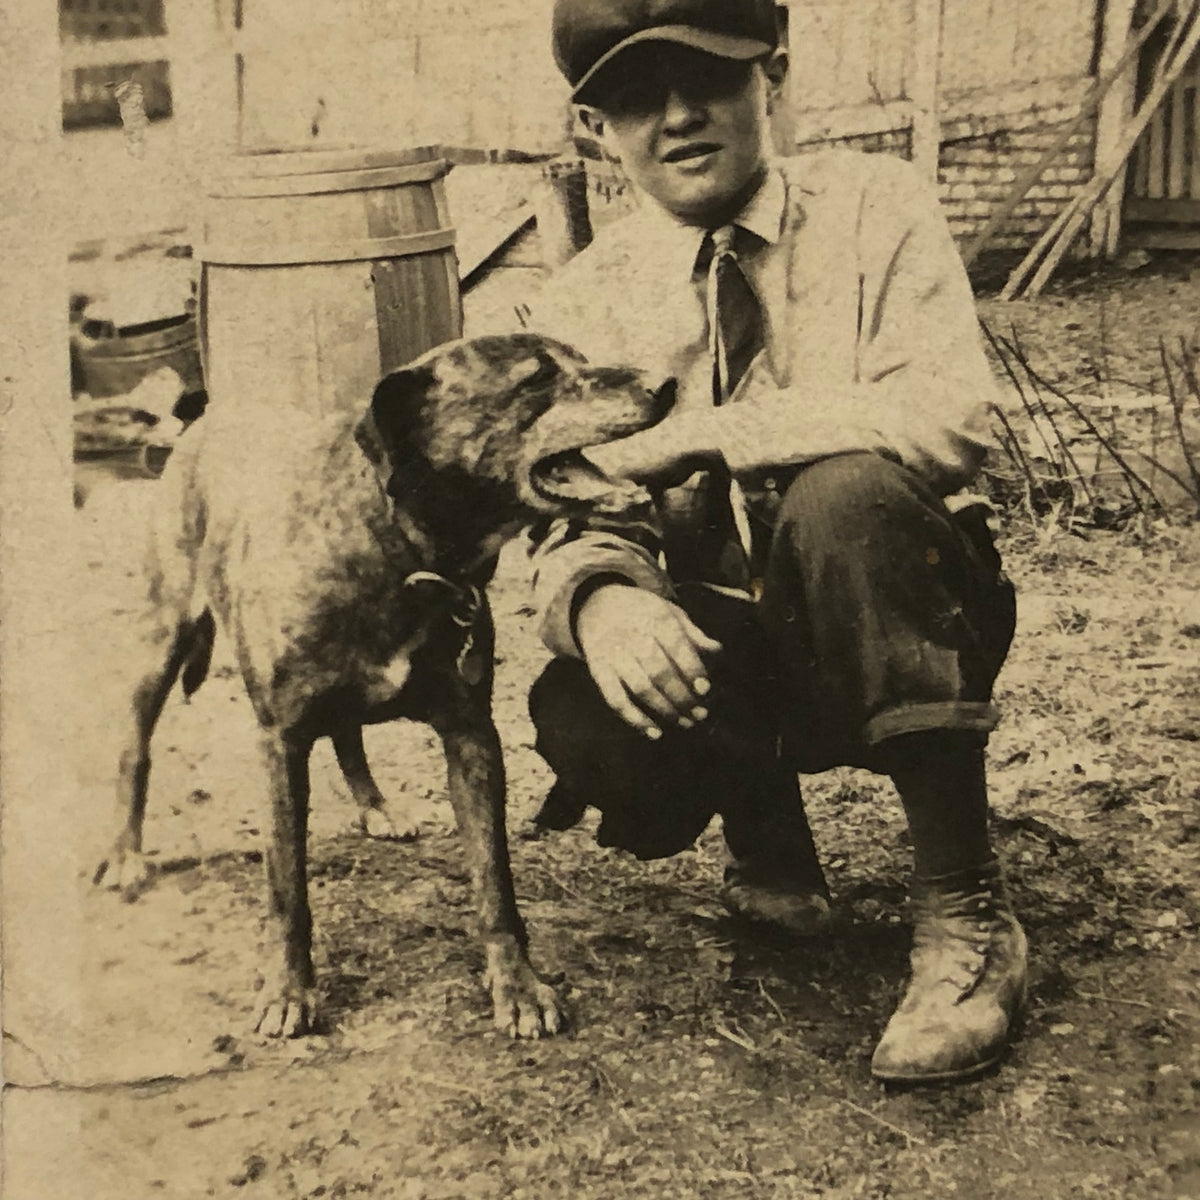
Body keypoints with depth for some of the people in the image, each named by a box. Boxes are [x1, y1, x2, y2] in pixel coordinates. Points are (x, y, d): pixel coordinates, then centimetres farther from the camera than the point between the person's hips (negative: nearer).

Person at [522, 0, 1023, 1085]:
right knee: (588, 724, -31)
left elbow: (952, 419, -21)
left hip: (900, 638, -1)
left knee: (845, 490, -34)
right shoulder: (585, 305, -1)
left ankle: (966, 912, -20)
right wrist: (600, 598, -32)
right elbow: (573, 520, -7)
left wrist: (689, 436, -23)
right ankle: (766, 834, 8)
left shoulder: (873, 208, -7)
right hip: (721, 660, 2)